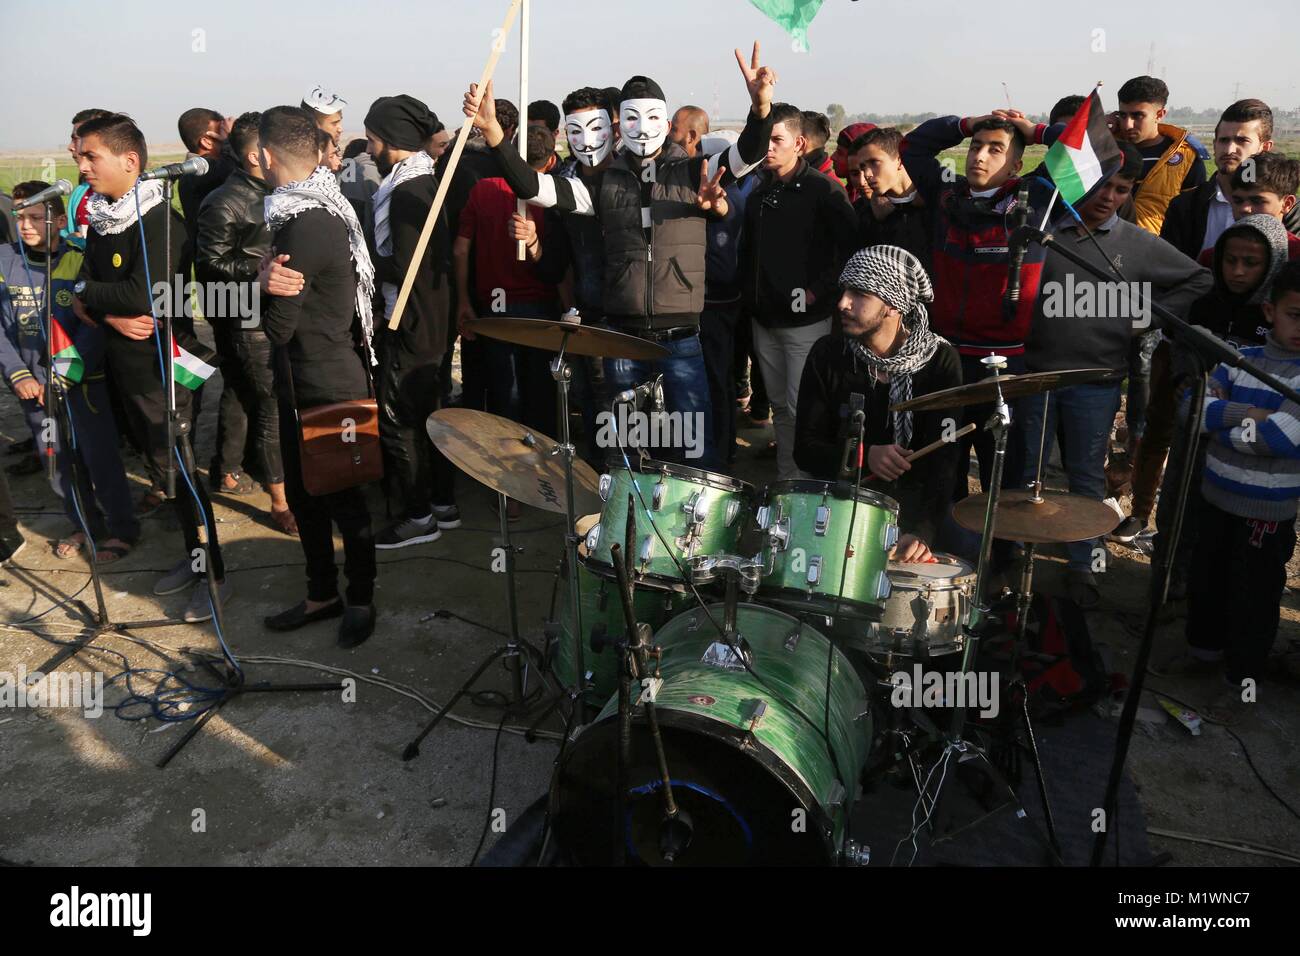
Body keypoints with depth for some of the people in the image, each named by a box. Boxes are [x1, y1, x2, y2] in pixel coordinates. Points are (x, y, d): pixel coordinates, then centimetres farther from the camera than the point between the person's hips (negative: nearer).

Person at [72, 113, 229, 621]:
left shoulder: (158, 219, -16)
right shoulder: (99, 220, 10)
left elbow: (144, 296, -26)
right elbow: (85, 287, 6)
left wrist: (88, 291, -10)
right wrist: (113, 314, -15)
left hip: (163, 366, -8)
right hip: (126, 365, 8)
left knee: (179, 467, -2)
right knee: (161, 465, 16)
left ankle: (214, 572, 11)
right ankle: (194, 554, 31)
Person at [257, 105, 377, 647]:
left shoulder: (308, 225, -23)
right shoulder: (319, 207, 7)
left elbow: (278, 326, -19)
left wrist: (260, 283, -2)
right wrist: (268, 282, -7)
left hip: (325, 387, -9)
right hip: (305, 381, 9)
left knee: (342, 498, 6)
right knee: (302, 491, 18)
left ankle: (360, 600, 24)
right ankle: (322, 593, 32)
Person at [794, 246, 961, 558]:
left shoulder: (940, 361, -9)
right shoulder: (828, 354, -4)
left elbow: (943, 460, -18)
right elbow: (805, 449, -4)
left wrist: (923, 531, -33)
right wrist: (864, 457, -23)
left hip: (911, 503, 0)